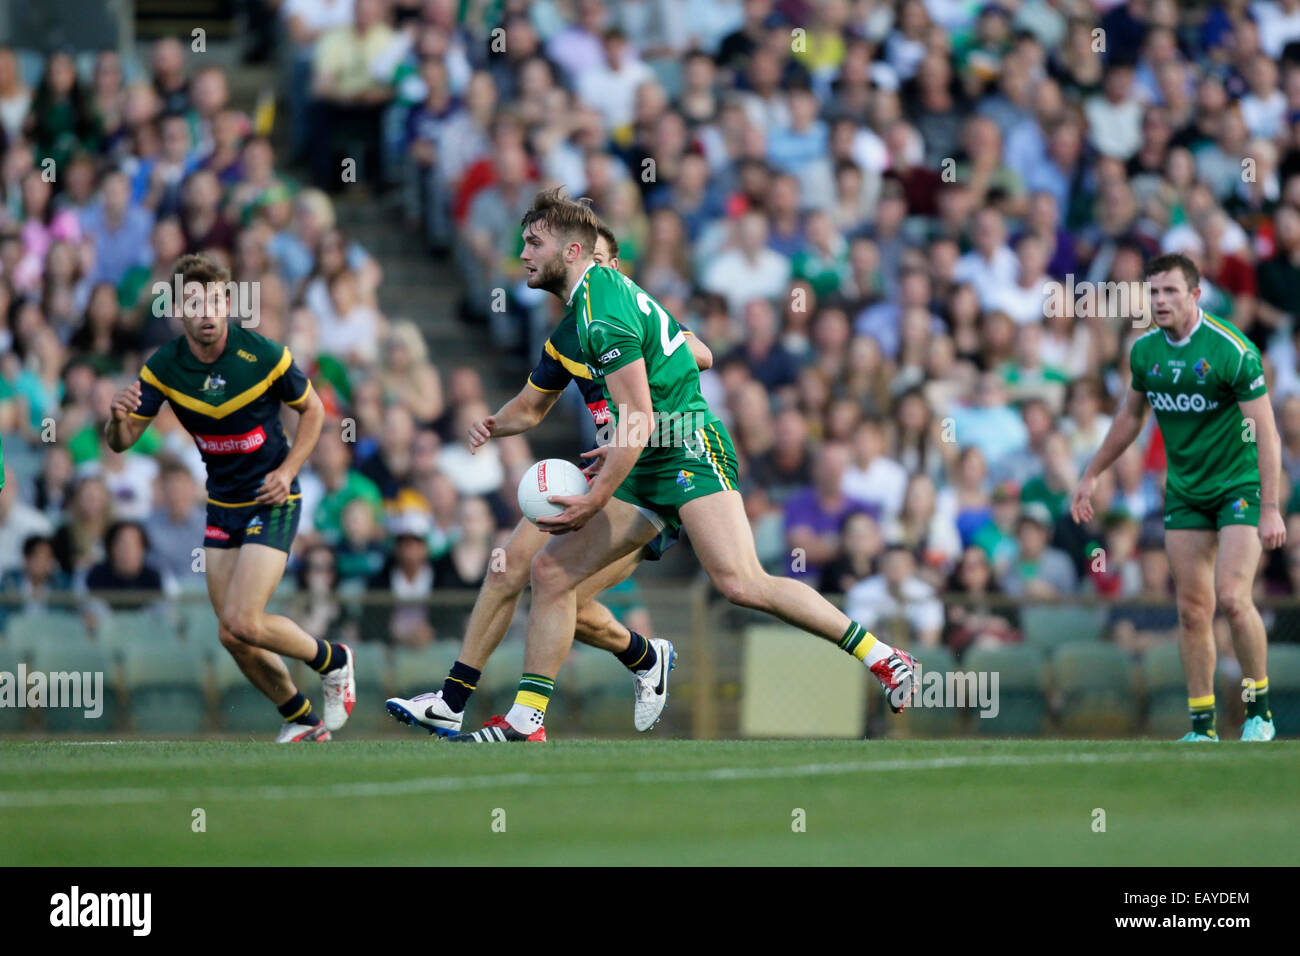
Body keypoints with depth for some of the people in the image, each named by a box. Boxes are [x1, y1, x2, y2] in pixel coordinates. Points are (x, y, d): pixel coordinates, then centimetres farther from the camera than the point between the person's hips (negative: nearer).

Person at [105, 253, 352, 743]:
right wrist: (119, 419, -30)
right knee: (232, 636, 3)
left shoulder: (264, 355, -18)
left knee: (242, 623, -16)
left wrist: (287, 471, -13)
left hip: (271, 501, -5)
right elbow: (122, 442, -6)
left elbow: (312, 409, -1)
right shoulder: (162, 368, -9)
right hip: (221, 506, 5)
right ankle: (300, 717, 24)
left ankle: (333, 661, 10)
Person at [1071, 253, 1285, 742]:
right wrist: (1091, 476, 23)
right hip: (1184, 493, 5)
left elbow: (1266, 431, -17)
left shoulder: (1232, 349, -18)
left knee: (1232, 596, -18)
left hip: (1240, 485, -5)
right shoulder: (1145, 350, 0)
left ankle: (1259, 711, -2)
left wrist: (1271, 508, -22)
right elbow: (1130, 417, 18)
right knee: (1192, 609, 1)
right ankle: (1202, 726, 6)